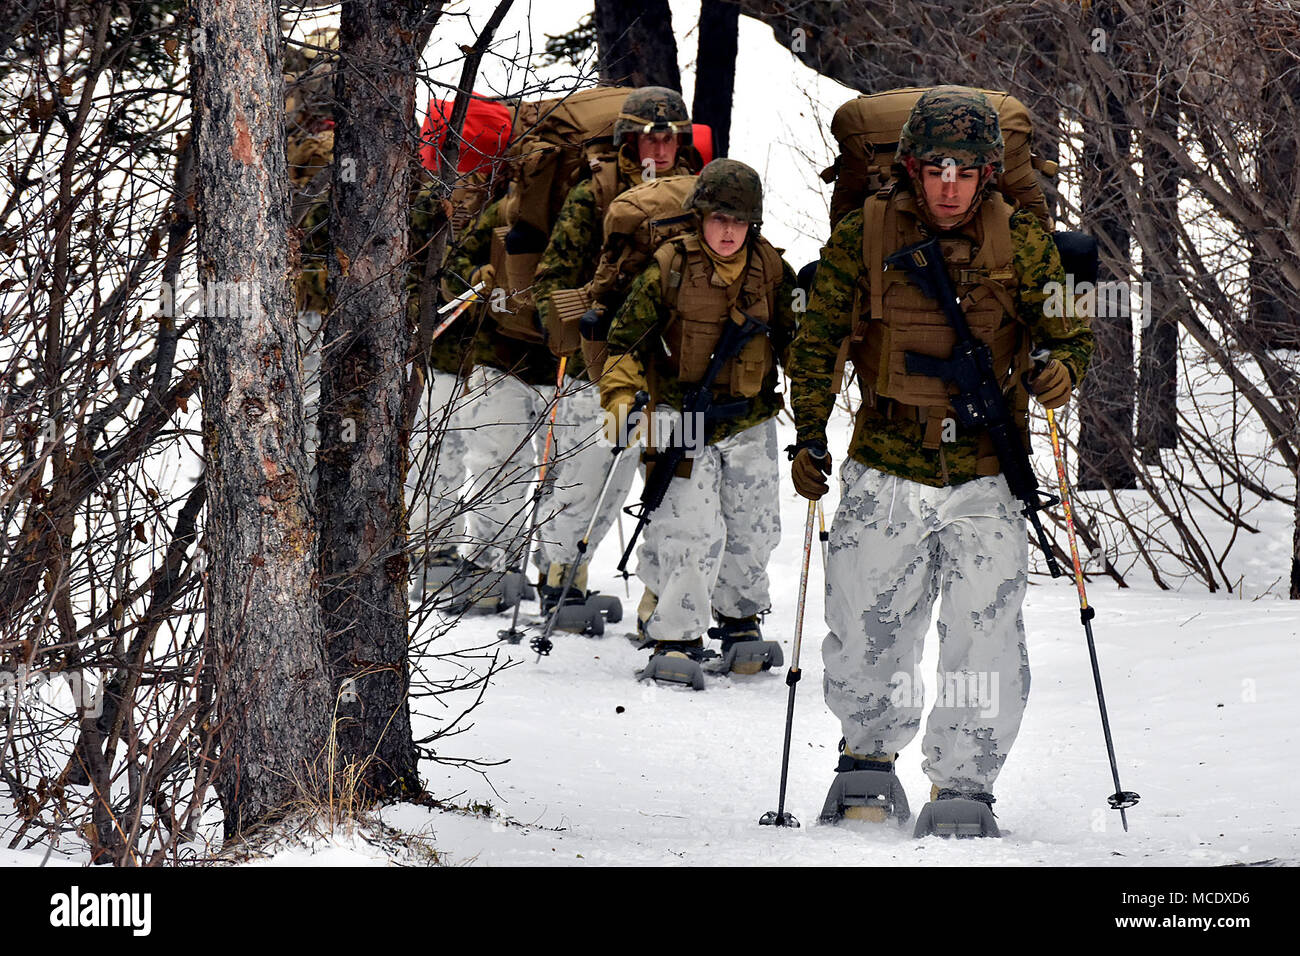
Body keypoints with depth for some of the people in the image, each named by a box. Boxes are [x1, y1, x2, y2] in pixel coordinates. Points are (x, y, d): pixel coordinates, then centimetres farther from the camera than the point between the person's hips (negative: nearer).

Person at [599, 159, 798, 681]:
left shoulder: (772, 271, 1)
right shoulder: (671, 267, -9)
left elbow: (795, 340, 14)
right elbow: (627, 337, -3)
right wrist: (621, 402, -13)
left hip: (751, 422, 3)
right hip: (683, 417, -3)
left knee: (752, 530, 9)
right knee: (689, 529, -14)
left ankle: (740, 618, 33)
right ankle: (676, 638, -6)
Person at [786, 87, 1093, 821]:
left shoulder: (1023, 245, -1)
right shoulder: (863, 238, -2)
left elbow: (1070, 333, 6)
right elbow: (818, 343, 8)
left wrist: (1059, 369, -17)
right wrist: (809, 436, 2)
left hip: (986, 481, 0)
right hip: (885, 474, 0)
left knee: (988, 644, -8)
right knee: (865, 638, 4)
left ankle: (964, 787, 9)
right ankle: (871, 748, 33)